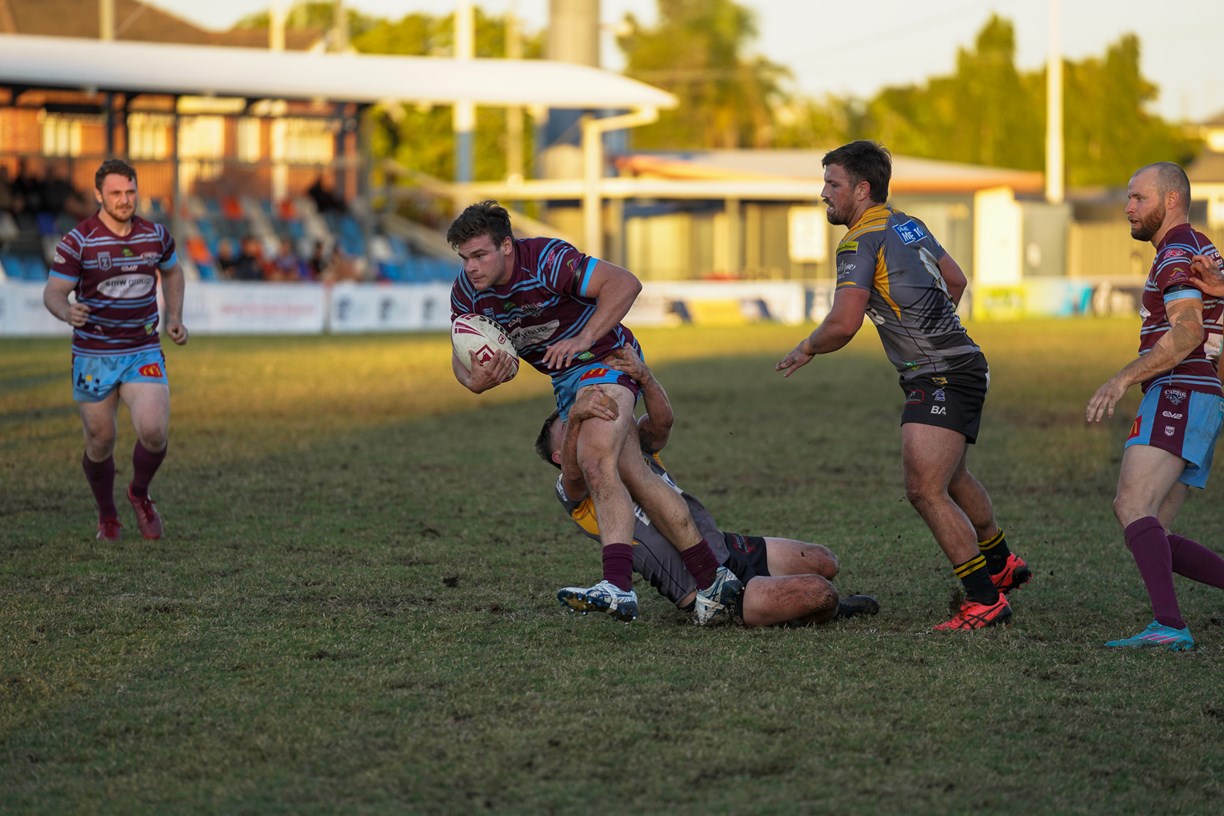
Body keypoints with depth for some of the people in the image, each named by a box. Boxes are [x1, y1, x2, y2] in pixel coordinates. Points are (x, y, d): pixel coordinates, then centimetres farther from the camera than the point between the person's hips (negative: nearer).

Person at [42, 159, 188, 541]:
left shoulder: (156, 235, 1)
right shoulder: (78, 241, -10)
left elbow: (172, 271, 22)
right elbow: (52, 293, -10)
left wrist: (174, 317, 10)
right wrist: (67, 312, -33)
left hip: (143, 354, 2)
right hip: (93, 357, -2)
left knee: (154, 431, -17)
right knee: (100, 443, 6)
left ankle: (140, 492, 13)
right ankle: (107, 515, 33)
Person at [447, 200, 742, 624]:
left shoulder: (547, 259, -26)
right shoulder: (466, 293, -7)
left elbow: (625, 283, -28)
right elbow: (462, 359, -1)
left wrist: (583, 339, -33)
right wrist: (476, 380, -25)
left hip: (606, 360, -7)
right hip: (566, 380, 7)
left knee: (595, 459, -27)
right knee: (633, 477, 4)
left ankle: (618, 586, -38)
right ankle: (712, 578, 8)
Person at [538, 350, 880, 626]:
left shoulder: (633, 446, 11)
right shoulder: (574, 489, -6)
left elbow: (662, 420, -12)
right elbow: (573, 470, -32)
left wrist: (643, 374, -35)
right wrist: (576, 416, -53)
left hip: (726, 546, 8)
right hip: (701, 589, -8)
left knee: (824, 563, 15)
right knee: (819, 592, -16)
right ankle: (830, 610, 19)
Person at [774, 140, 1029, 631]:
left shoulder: (862, 242, -16)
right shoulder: (907, 225, 13)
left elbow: (843, 323, -23)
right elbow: (955, 280, 25)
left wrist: (807, 348, -4)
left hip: (943, 378, -11)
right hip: (959, 365, 11)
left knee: (925, 490, -15)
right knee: (950, 480, 28)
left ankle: (986, 600, -13)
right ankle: (1002, 564, 47)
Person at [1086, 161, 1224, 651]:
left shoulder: (1179, 253, -7)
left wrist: (1124, 379, -25)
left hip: (1178, 396, -10)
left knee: (1131, 506, -25)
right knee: (1152, 536, 5)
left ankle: (1168, 626, -38)